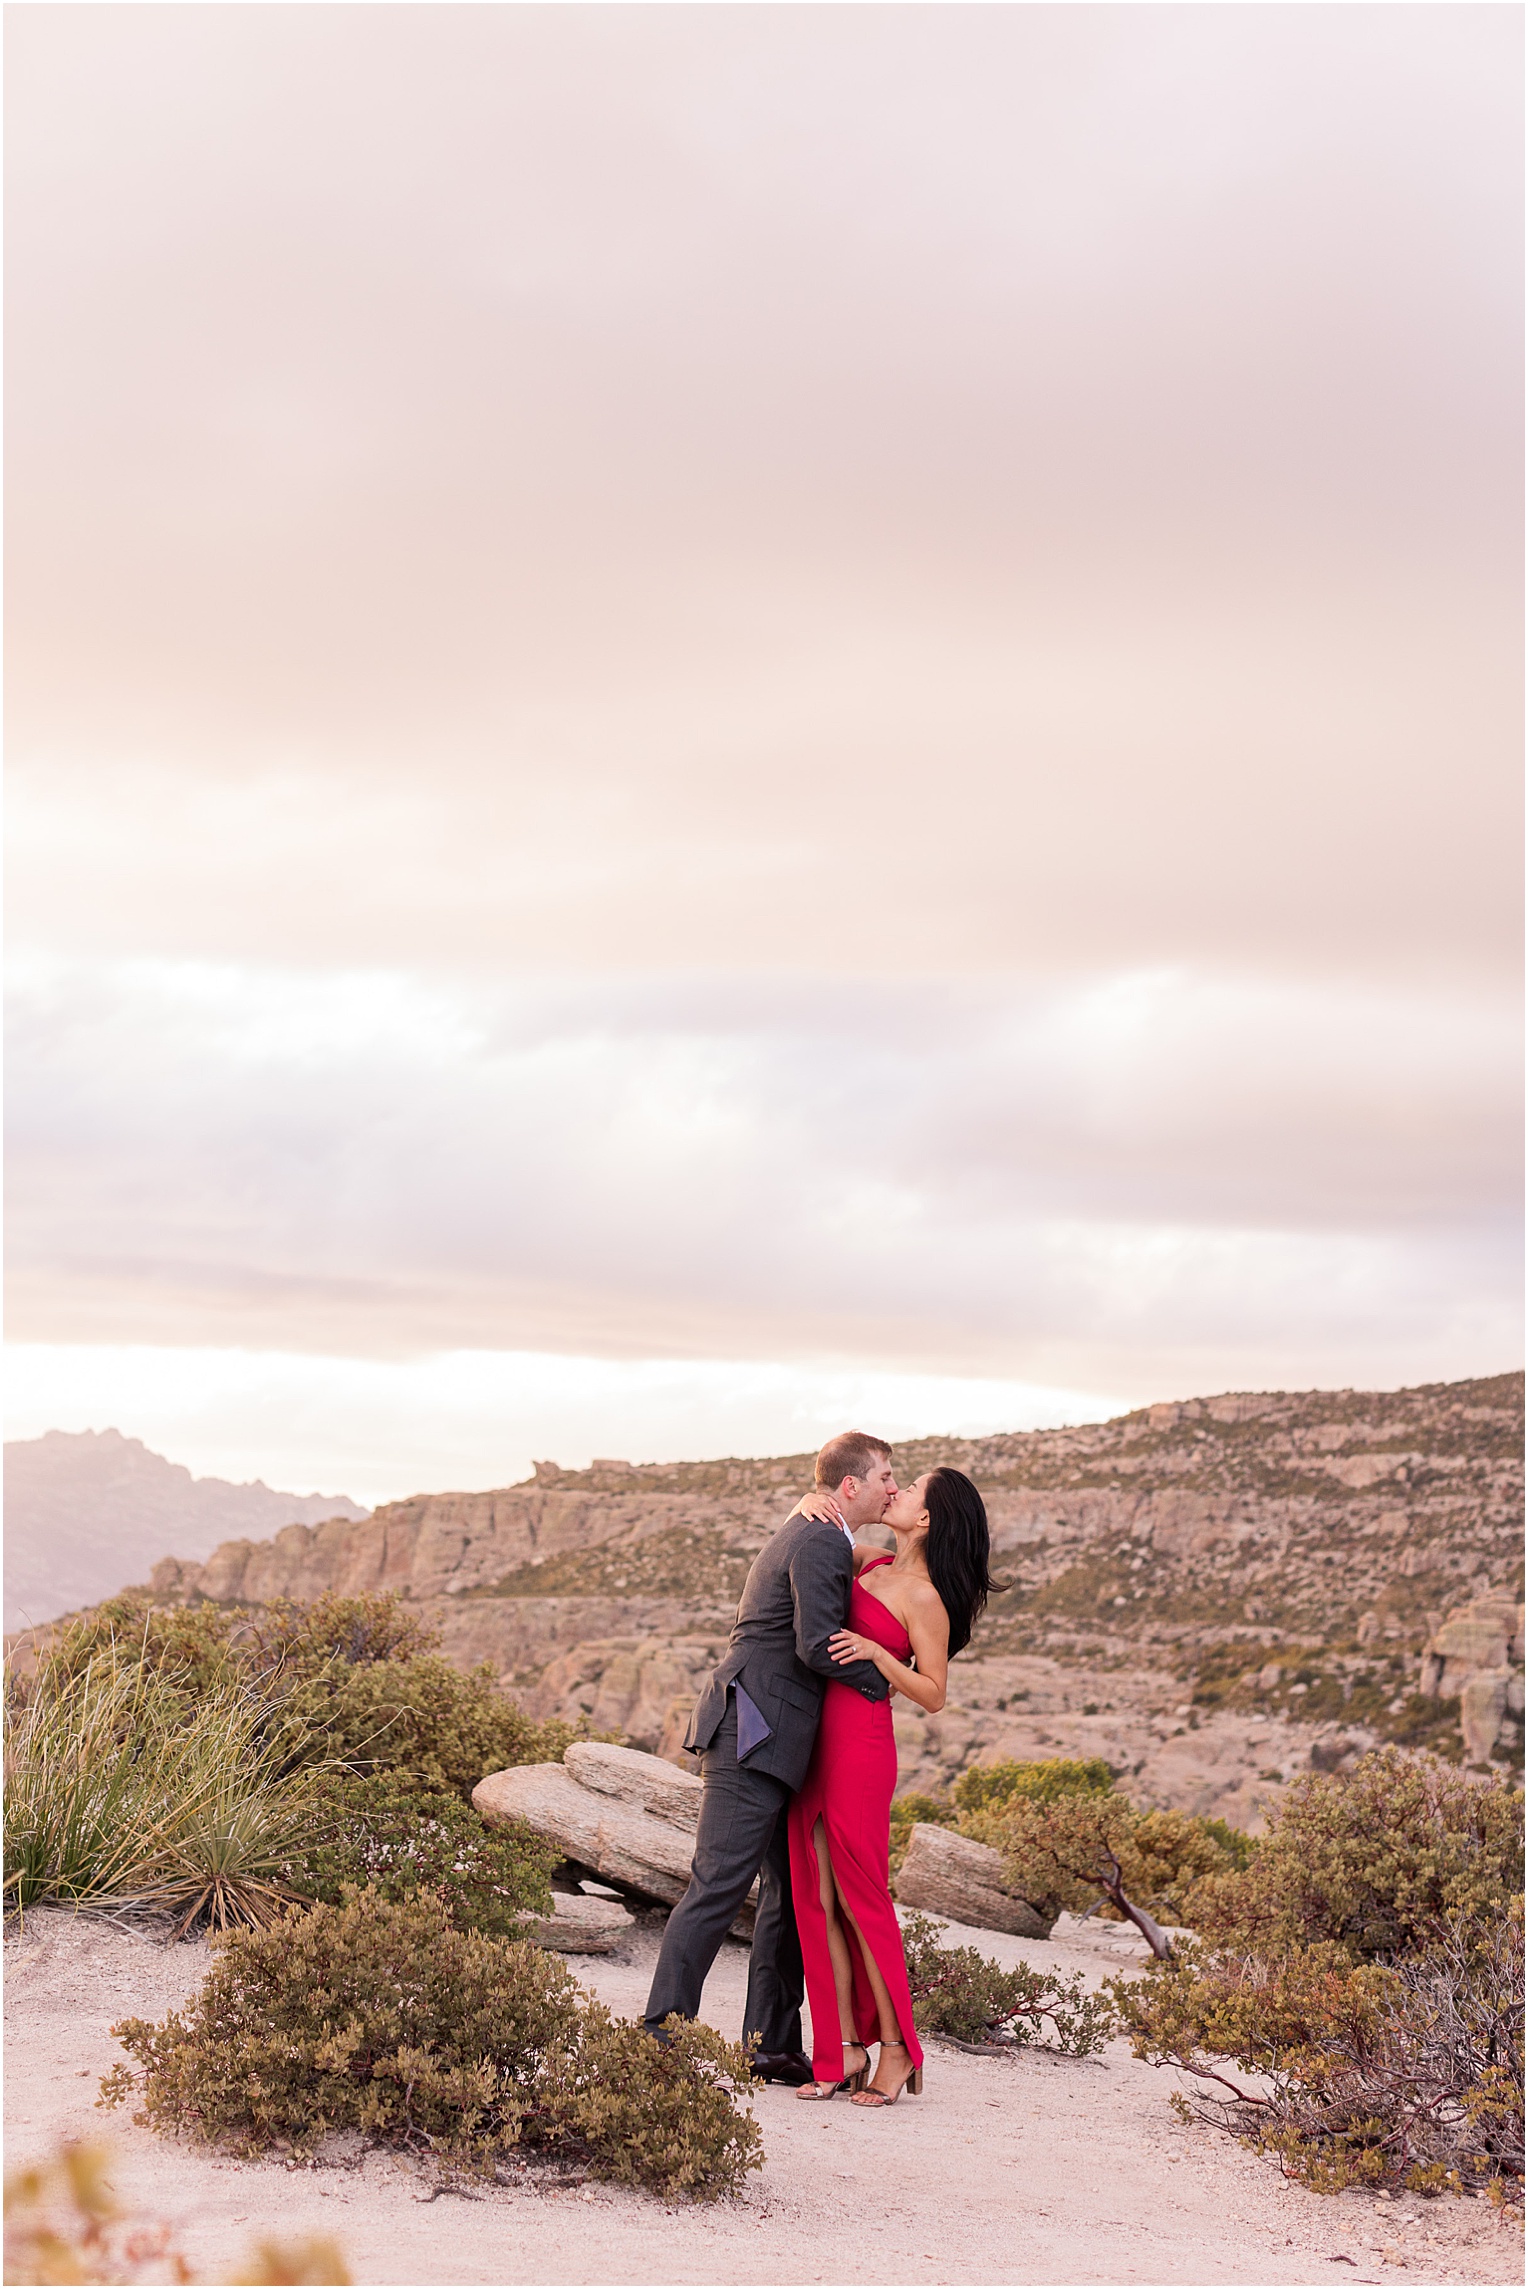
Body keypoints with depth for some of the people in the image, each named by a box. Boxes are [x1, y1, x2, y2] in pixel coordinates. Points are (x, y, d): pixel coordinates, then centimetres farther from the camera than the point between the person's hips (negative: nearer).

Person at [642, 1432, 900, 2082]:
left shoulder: (809, 1533, 20)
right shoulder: (821, 1544, -12)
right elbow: (818, 1646, -19)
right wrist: (882, 1682, -4)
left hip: (769, 1739, 11)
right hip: (753, 1735, -11)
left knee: (791, 1891, 11)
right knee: (718, 1885, -11)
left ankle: (772, 2046, 15)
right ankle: (660, 2035, -9)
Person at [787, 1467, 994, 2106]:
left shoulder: (925, 1599, -9)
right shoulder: (870, 1562, 12)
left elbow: (933, 1695, -7)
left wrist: (875, 1652, -19)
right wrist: (811, 1504, 4)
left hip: (860, 1752, -7)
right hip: (815, 1743, 7)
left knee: (860, 1901, -2)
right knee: (818, 1900, 6)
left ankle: (896, 2050, 9)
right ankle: (845, 2049, 11)